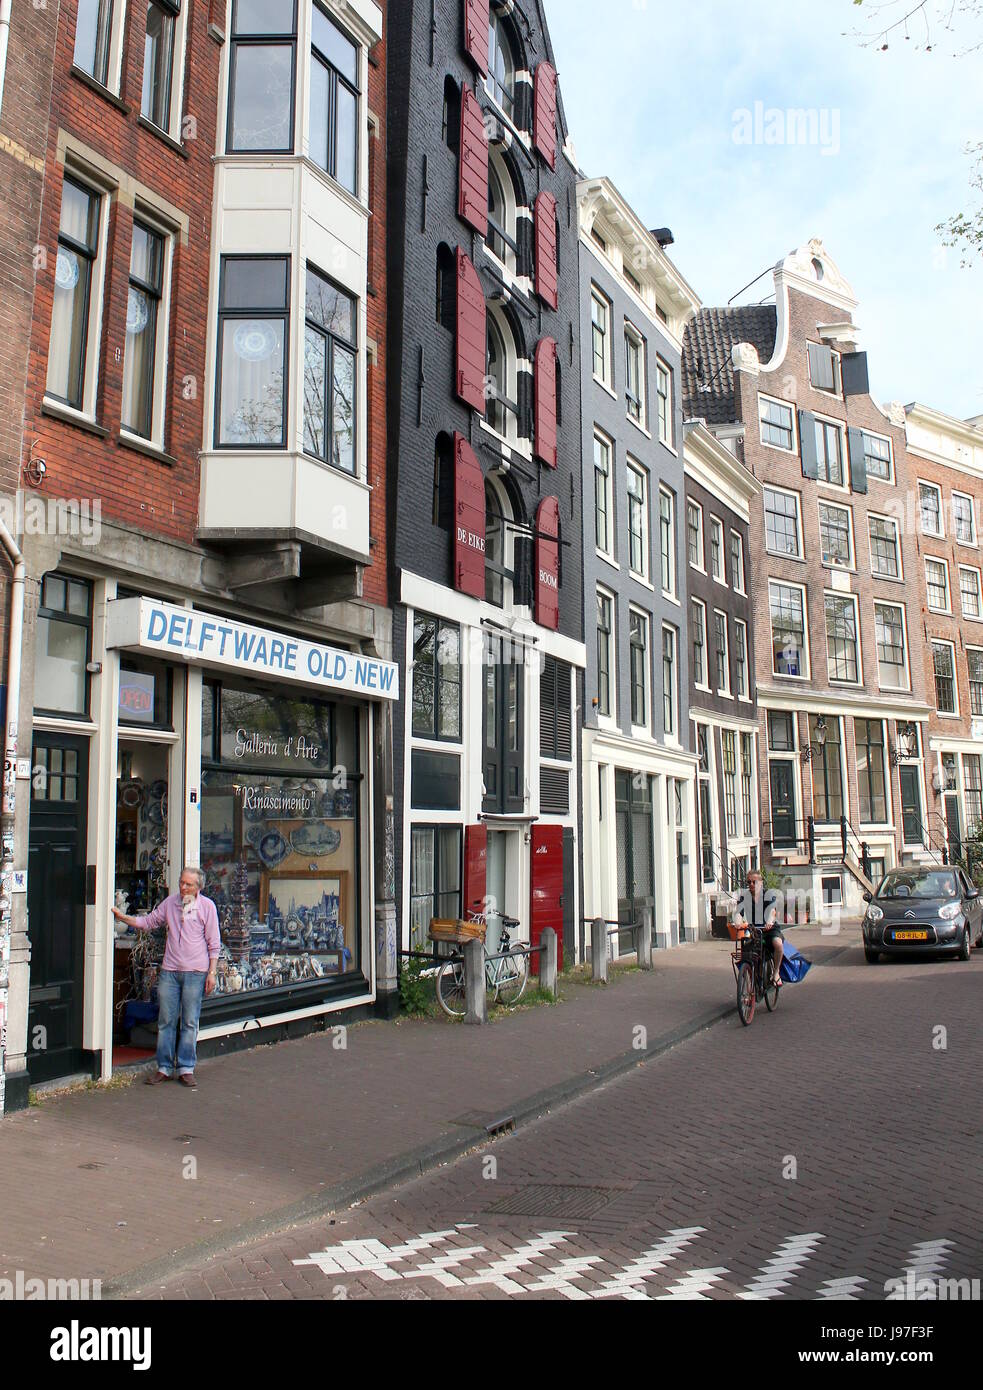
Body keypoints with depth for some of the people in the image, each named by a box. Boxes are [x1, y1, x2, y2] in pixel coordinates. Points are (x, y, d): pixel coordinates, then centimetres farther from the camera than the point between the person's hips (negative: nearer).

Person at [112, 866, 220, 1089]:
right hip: (169, 970, 3)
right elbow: (148, 922, 17)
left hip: (195, 972, -3)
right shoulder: (170, 902, 9)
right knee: (166, 1021, 5)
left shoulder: (207, 906, 0)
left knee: (190, 1022, 2)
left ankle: (186, 1069, 10)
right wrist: (122, 917, 5)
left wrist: (212, 972, -3)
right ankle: (164, 1068, 14)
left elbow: (213, 943, 1)